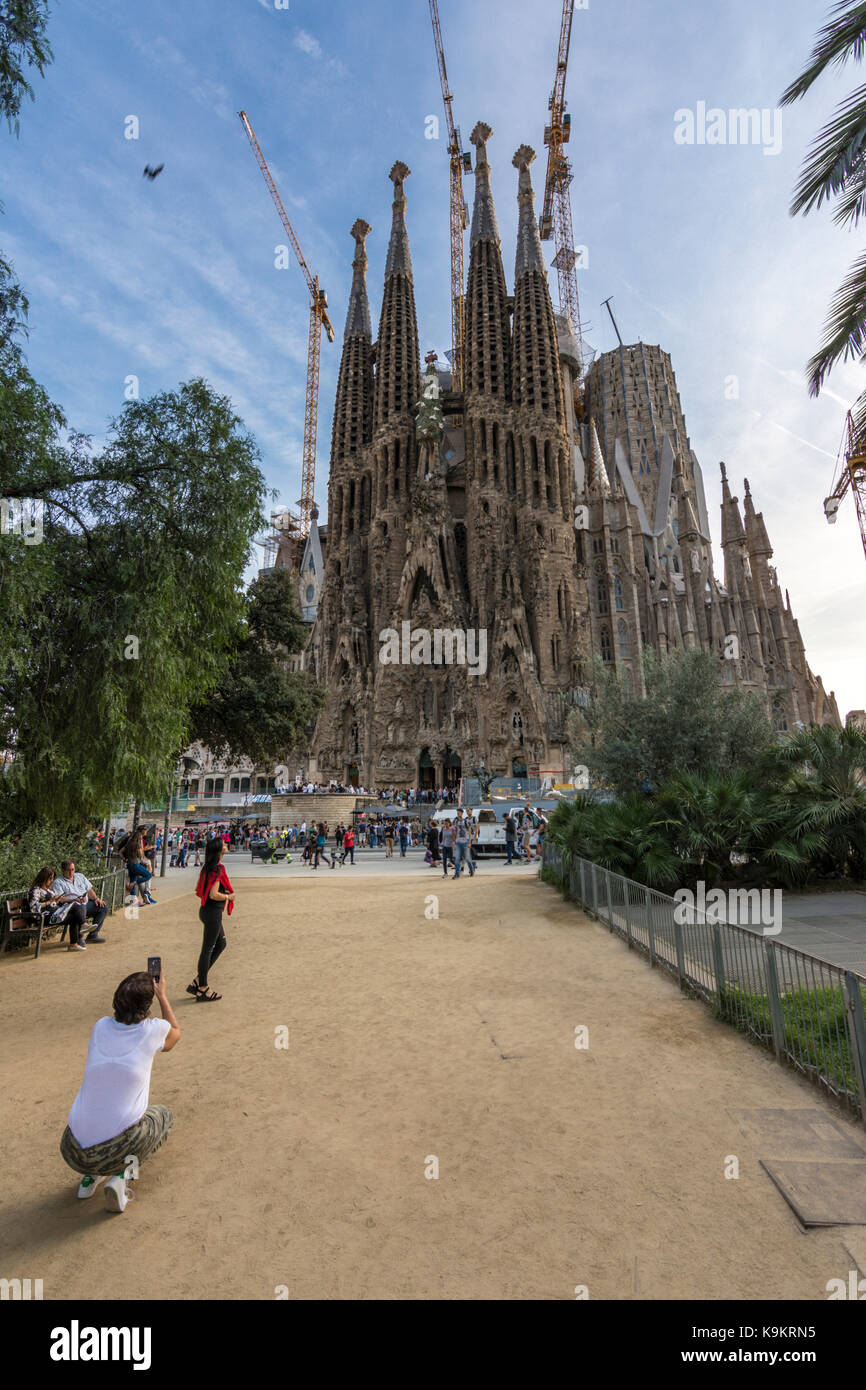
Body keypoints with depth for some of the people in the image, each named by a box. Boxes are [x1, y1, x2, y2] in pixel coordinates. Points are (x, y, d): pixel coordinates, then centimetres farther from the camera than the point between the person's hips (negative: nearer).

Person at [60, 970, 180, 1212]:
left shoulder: (100, 1027, 1)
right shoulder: (152, 1030, -9)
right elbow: (175, 1033, 16)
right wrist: (162, 996, 20)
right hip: (117, 1148, -5)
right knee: (164, 1115, 25)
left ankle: (89, 1175, 20)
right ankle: (121, 1174, 4)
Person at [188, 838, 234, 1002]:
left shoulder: (208, 867, 9)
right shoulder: (218, 868, -20)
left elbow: (198, 890, 16)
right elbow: (214, 894, -25)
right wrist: (229, 897, -9)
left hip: (206, 910, 10)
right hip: (213, 913, -10)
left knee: (221, 943, 18)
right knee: (207, 949, 2)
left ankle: (197, 982, 23)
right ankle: (202, 990, 16)